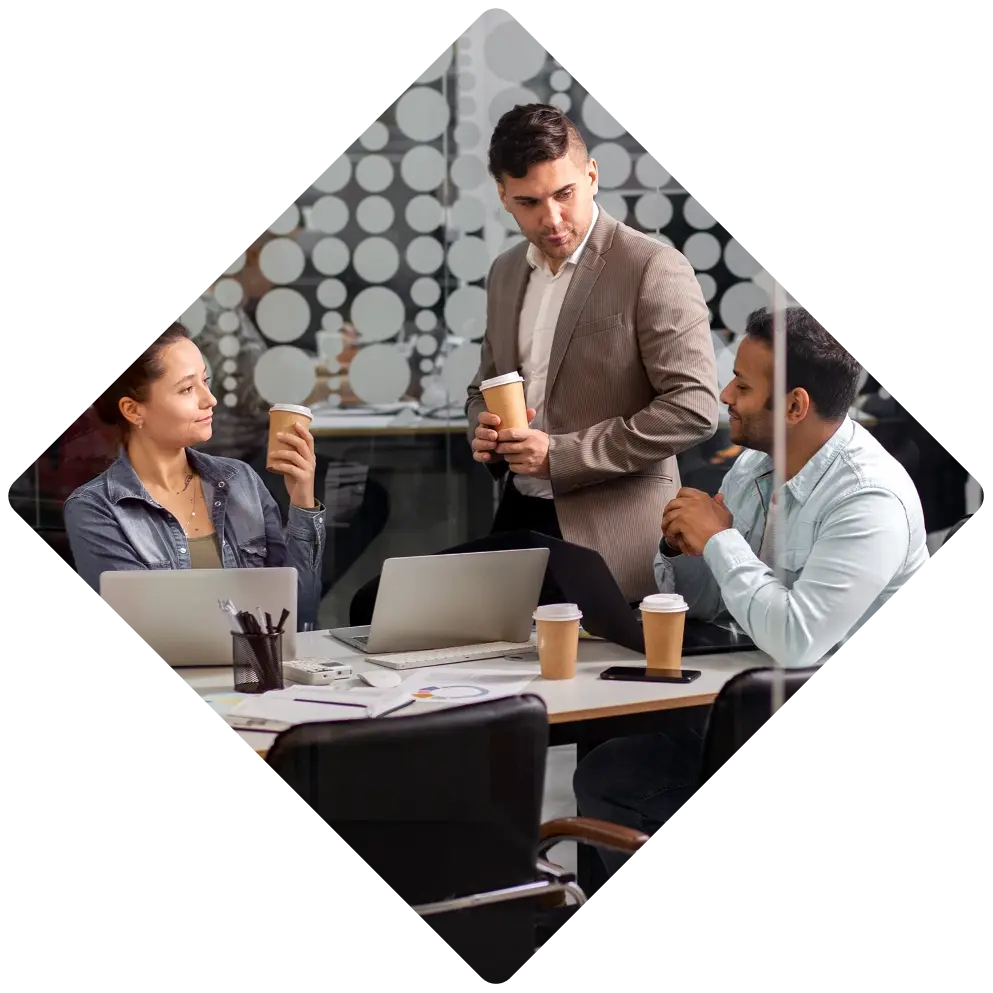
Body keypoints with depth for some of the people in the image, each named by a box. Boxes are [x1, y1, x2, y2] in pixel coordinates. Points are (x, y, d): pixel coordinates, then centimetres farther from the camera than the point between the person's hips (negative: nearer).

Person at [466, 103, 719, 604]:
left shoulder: (654, 270, -11)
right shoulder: (506, 273, 11)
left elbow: (693, 408, -17)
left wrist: (560, 454, -18)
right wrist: (483, 431, 0)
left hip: (612, 539, -6)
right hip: (519, 518, 6)